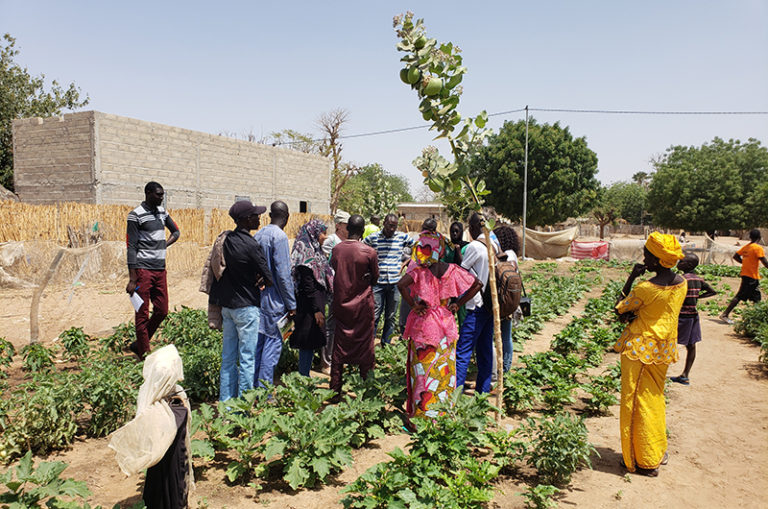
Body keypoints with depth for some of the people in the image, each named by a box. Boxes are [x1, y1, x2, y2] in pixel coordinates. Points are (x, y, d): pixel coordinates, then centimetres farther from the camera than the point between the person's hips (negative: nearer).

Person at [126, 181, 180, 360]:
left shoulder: (161, 211, 13)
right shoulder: (136, 215, -7)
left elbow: (176, 232, 29)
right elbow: (131, 247, -11)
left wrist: (164, 245, 8)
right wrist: (132, 279, -15)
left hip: (160, 269, 7)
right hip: (143, 270, -7)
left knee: (162, 311, 8)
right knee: (143, 315, 0)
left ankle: (138, 345, 24)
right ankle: (145, 355, 7)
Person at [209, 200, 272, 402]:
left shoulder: (226, 240, 5)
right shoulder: (250, 245, -17)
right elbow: (269, 278, -15)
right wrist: (261, 281, 6)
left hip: (227, 305, 8)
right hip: (246, 306, -8)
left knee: (228, 357, 15)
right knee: (247, 358, 1)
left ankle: (225, 401, 24)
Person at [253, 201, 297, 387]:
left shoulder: (257, 235, 9)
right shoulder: (279, 236, -13)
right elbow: (283, 274, -16)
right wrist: (291, 304, -11)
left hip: (257, 299, 8)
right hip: (274, 302, -8)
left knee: (258, 342, 14)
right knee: (272, 344, -1)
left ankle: (254, 386, 23)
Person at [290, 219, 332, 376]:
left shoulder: (315, 251, 14)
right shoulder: (306, 253, -15)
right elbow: (308, 286, -20)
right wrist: (317, 310, -20)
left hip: (316, 303, 9)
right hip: (309, 306, -9)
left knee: (310, 343, 14)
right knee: (308, 343, -2)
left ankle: (304, 376, 24)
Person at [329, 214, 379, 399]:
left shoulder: (336, 249, -5)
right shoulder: (369, 252, -13)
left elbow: (333, 271, 7)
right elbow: (375, 278, -1)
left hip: (341, 303, 3)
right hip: (363, 304, -3)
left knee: (339, 345, 11)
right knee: (365, 345, 8)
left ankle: (335, 389, 17)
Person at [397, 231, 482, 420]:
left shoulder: (419, 270, -13)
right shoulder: (452, 270, -2)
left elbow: (401, 284, -29)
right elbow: (477, 284, 1)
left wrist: (413, 305, -15)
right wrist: (458, 304, 3)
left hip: (423, 324, -3)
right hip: (446, 324, 3)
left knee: (423, 369, 7)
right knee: (444, 369, 15)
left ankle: (422, 412, 16)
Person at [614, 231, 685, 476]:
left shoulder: (646, 288, -24)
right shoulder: (681, 282, -1)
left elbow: (620, 309, -9)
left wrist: (631, 278, -9)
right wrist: (635, 314, -6)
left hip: (641, 349, -8)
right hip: (664, 348, 8)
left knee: (638, 403, 5)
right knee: (655, 399, 21)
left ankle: (645, 462, 15)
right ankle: (658, 452, 35)